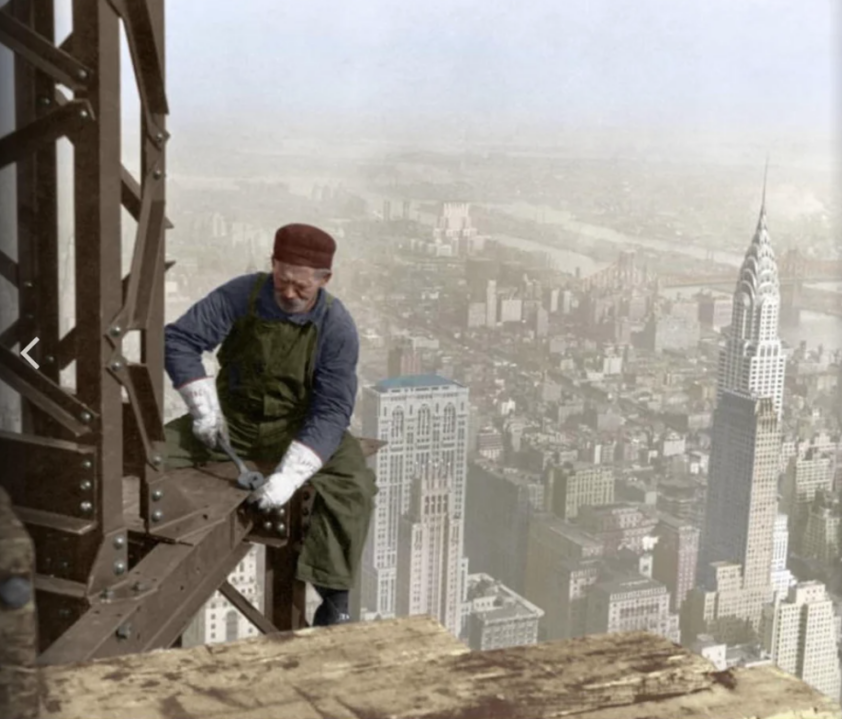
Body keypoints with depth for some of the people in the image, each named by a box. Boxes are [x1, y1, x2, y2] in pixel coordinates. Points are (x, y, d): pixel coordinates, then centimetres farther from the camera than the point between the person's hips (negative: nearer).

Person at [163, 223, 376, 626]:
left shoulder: (336, 328, -18)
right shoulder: (241, 296, -13)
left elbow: (331, 411, -23)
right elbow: (178, 339, -8)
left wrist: (290, 475, -36)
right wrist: (204, 407, -17)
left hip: (299, 429, -2)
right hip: (231, 419, 2)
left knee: (352, 484, -29)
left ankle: (333, 603, -17)